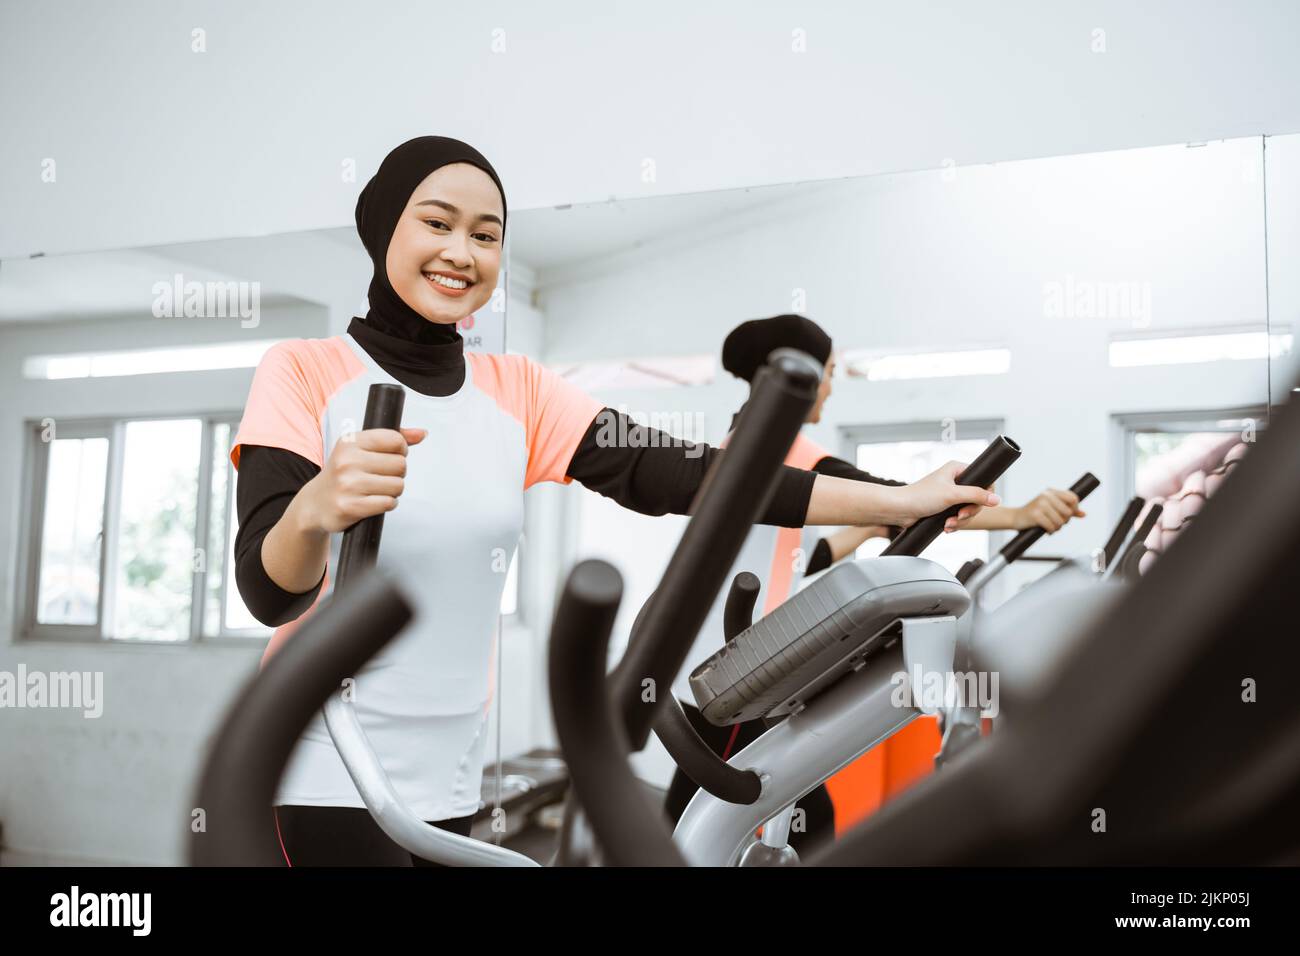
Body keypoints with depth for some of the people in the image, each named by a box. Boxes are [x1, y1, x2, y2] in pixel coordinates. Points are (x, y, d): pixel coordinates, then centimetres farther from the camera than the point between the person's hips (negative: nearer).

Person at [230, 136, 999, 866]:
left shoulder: (518, 394, 2)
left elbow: (668, 474, -8)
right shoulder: (305, 372, -9)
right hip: (326, 771, -4)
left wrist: (899, 502, -14)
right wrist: (316, 510, -40)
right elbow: (268, 593, -17)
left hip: (450, 774, 4)